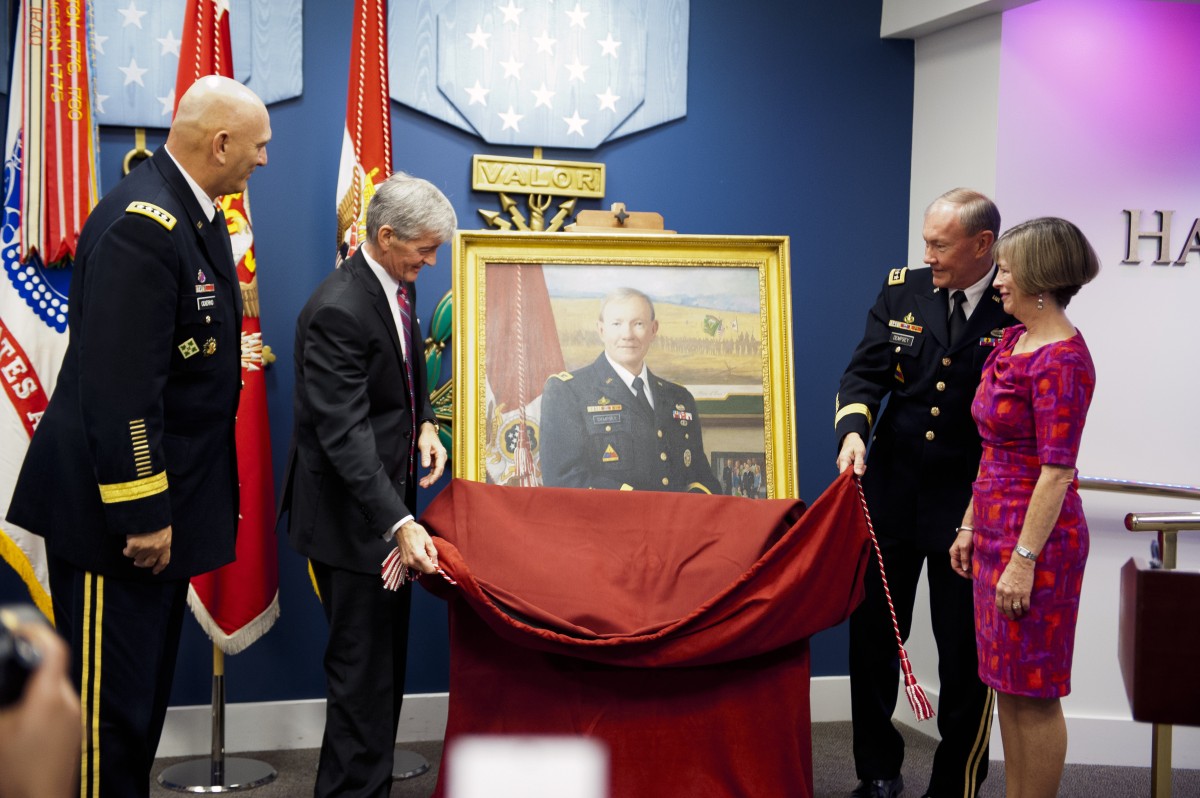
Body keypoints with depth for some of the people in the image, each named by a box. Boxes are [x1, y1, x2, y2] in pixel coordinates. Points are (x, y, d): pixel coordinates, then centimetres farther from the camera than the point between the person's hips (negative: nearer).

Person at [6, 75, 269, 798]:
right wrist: (142, 514, -22)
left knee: (147, 690, 19)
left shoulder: (194, 213, 10)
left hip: (162, 501, 10)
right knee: (111, 695, 0)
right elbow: (119, 388, -26)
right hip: (116, 512, -10)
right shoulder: (141, 225, -22)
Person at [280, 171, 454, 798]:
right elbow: (344, 433, -29)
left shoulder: (397, 286, 5)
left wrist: (425, 423, 1)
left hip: (387, 501, 10)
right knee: (365, 665, -3)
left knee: (383, 658, 17)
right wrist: (399, 524, -35)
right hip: (351, 513, -10)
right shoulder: (339, 310, -24)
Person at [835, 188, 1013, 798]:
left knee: (966, 654, 5)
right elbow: (864, 375, 2)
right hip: (892, 491, 4)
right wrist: (853, 429, -19)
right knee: (873, 634, 13)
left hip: (974, 502, -4)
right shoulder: (901, 291, 1)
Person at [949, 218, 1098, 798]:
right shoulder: (1013, 342, 10)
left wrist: (1024, 559, -21)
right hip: (997, 529, 9)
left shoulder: (1061, 359, -18)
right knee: (1007, 686, 15)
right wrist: (971, 526, 17)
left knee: (1033, 694, 1)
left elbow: (1057, 471, -20)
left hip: (1036, 537, -9)